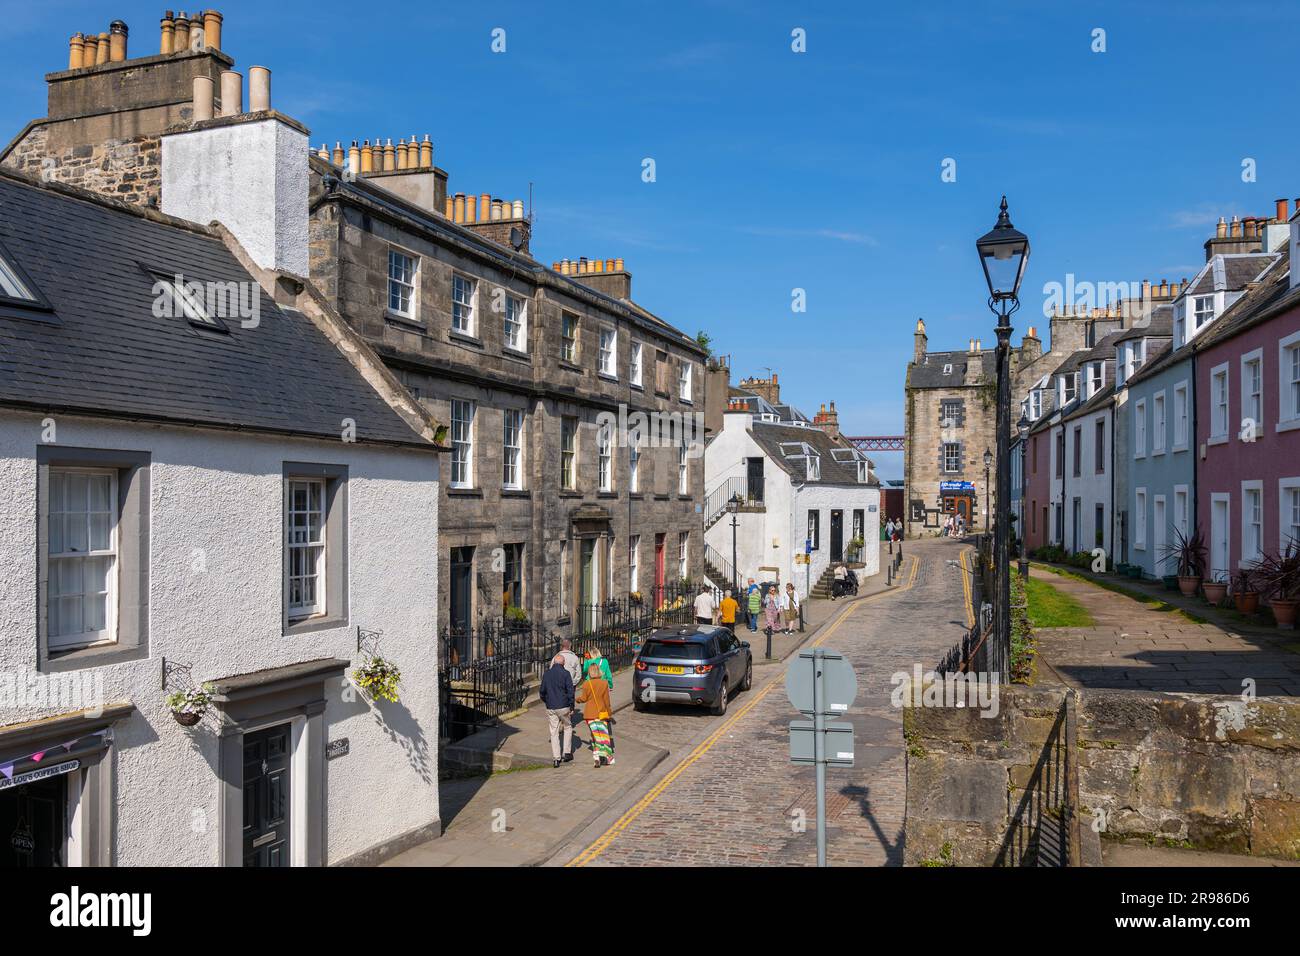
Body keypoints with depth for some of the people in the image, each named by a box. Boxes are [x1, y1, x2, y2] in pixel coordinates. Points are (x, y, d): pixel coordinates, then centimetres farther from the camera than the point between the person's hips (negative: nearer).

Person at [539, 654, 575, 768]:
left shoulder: (546, 674, 5)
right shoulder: (565, 673, -6)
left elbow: (542, 691, 12)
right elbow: (570, 691, -10)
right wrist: (572, 707, -3)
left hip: (550, 708, 3)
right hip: (563, 707, -3)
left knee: (554, 733, 7)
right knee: (568, 727, 18)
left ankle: (556, 758, 4)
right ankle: (567, 753, 16)